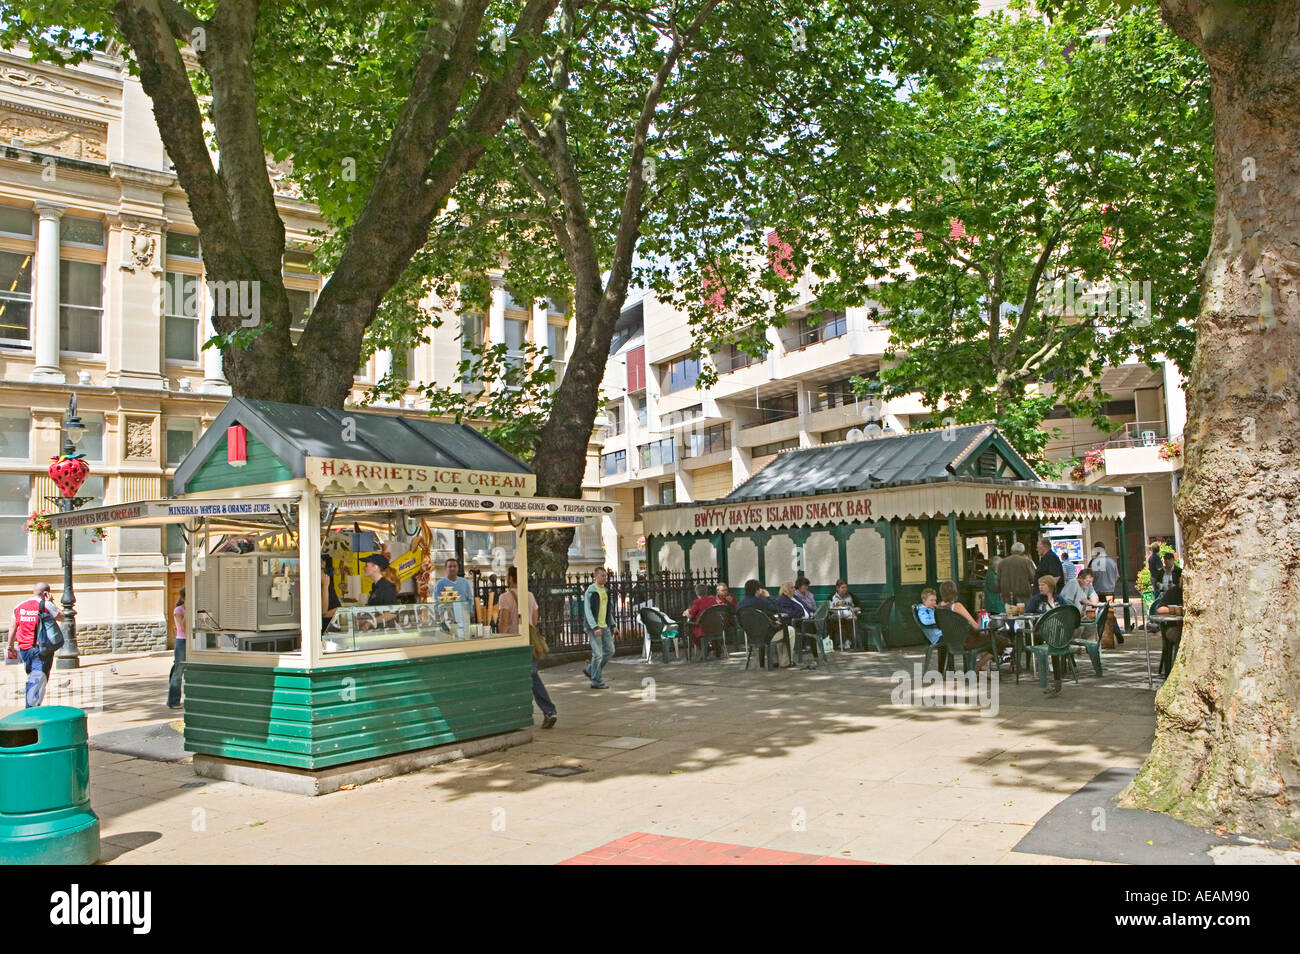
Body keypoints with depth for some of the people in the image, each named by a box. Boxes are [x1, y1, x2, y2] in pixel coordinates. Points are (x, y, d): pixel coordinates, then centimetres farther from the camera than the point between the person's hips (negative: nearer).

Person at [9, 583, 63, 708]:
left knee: (31, 678, 21)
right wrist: (50, 602, 6)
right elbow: (61, 617, 4)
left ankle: (31, 707, 28)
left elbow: (13, 628, 12)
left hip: (24, 649, 6)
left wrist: (11, 647, 21)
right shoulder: (46, 605, -10)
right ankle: (32, 709, -14)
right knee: (38, 680, -6)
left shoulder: (19, 607, 7)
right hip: (42, 650, -6)